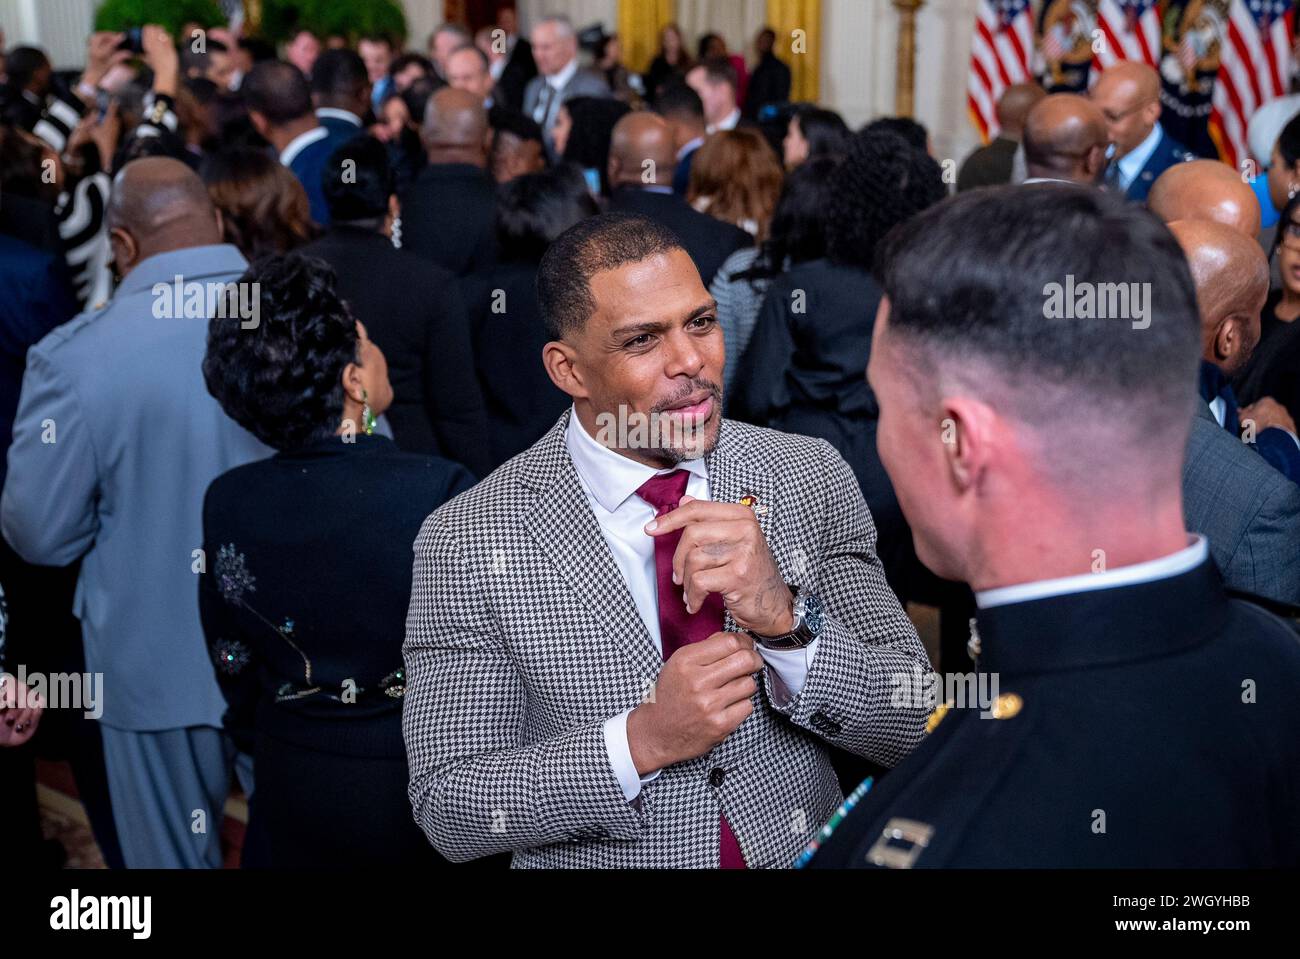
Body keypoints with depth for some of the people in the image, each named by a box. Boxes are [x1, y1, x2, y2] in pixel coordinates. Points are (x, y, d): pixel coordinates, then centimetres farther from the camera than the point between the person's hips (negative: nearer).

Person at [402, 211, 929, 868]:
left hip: (801, 856, 2)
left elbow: (915, 727, -5)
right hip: (592, 863, -1)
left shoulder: (814, 479, -4)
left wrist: (785, 623, -21)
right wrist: (638, 743, -22)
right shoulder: (468, 544, -10)